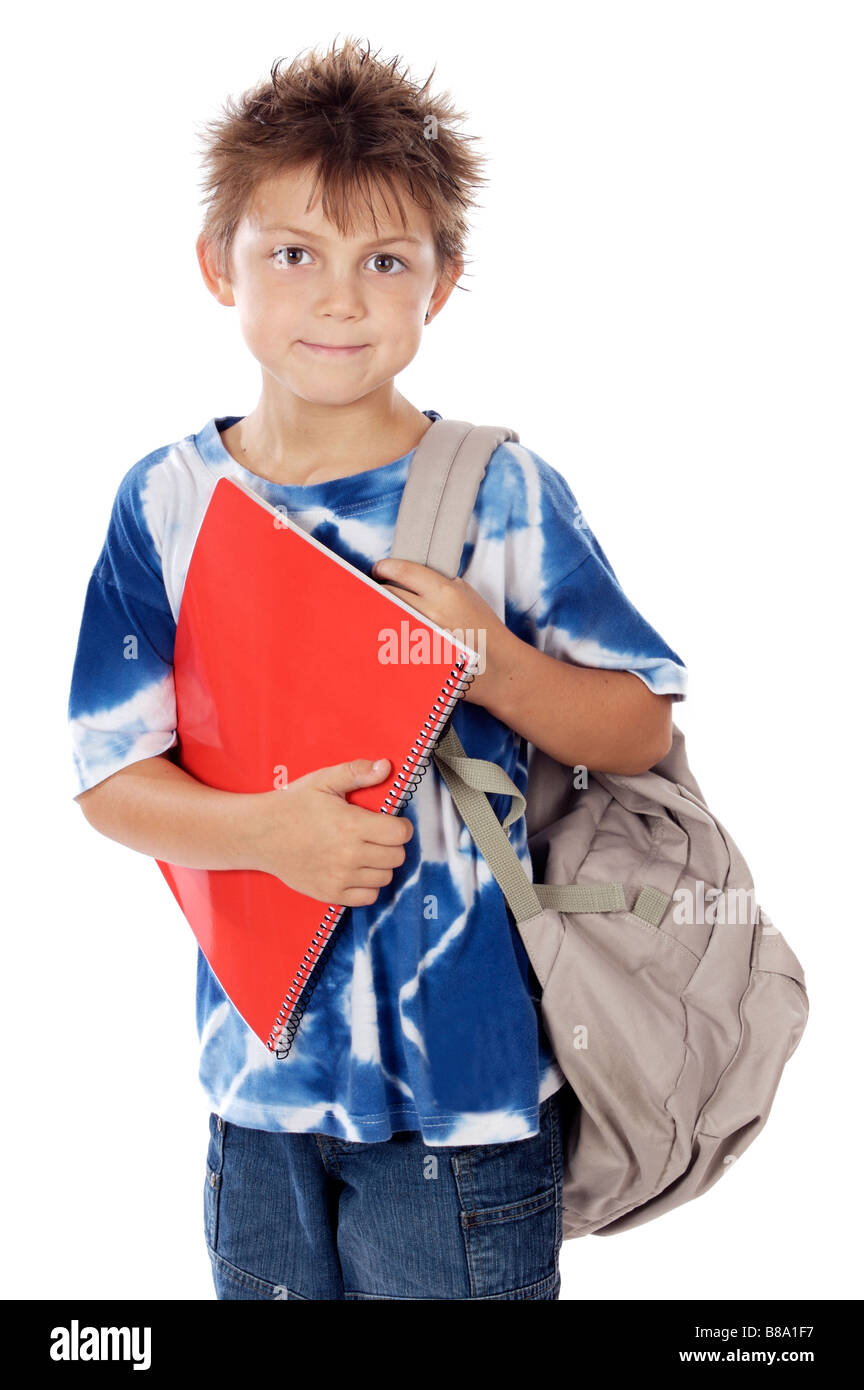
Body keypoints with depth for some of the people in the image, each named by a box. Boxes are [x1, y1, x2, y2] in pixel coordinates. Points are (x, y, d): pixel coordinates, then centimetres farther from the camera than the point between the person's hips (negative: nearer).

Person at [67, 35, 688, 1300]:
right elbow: (108, 775, -2)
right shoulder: (167, 502, -2)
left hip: (468, 1075, -2)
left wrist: (496, 666, -21)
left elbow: (643, 730, -3)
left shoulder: (504, 493, -8)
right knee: (261, 1280, 19)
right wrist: (265, 830, -19)